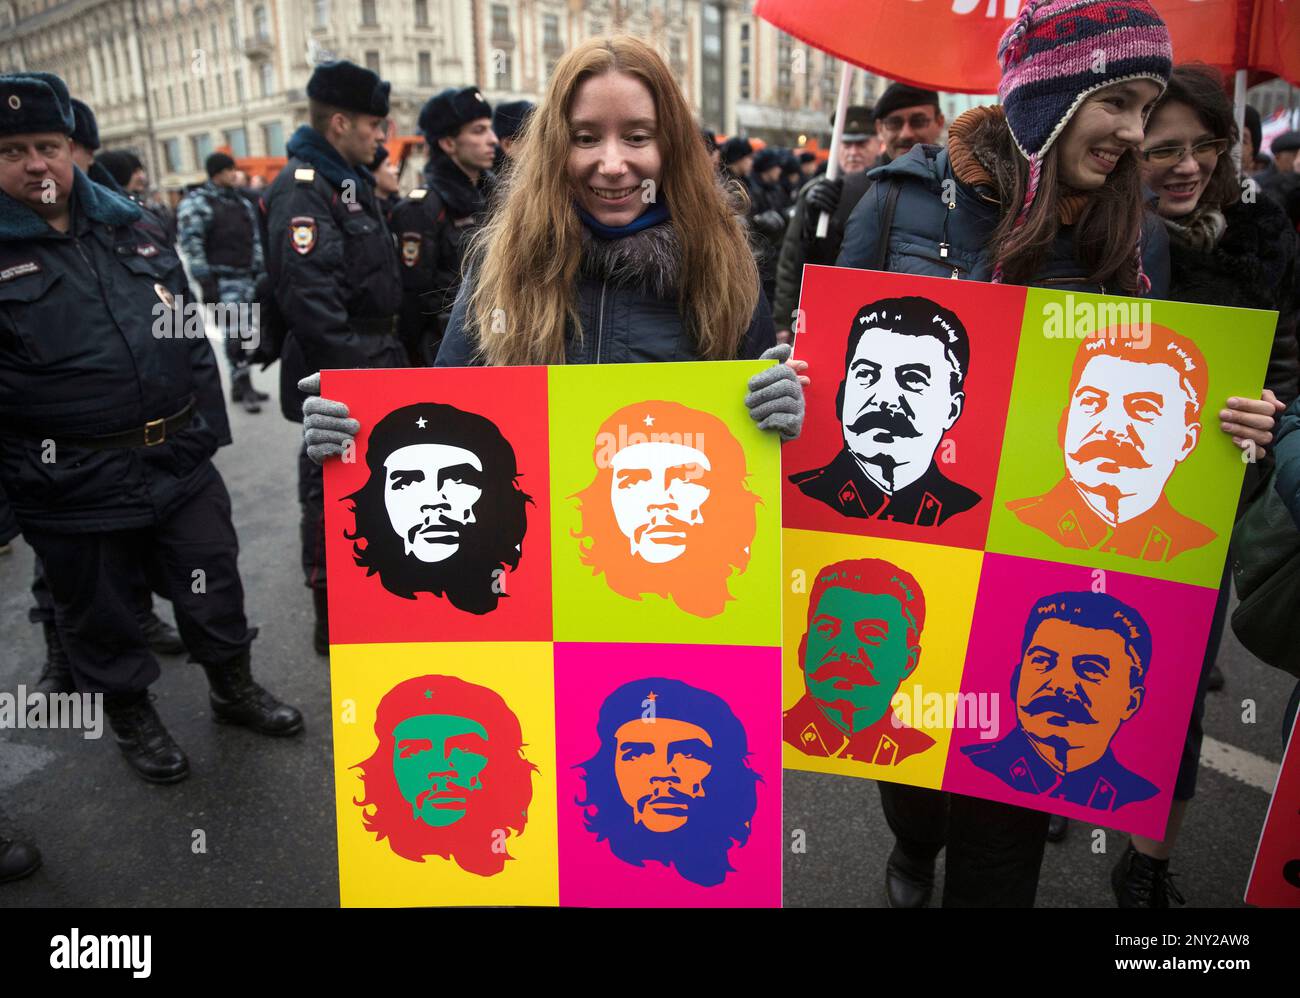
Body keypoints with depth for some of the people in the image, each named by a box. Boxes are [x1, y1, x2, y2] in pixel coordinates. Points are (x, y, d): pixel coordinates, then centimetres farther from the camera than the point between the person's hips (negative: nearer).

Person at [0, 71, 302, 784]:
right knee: (100, 614, 14)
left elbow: (190, 333, 14)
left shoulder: (127, 228, 9)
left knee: (214, 587, 15)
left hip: (180, 463, 4)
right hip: (75, 487, -3)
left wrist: (208, 427, 10)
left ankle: (233, 689, 36)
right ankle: (131, 714, 37)